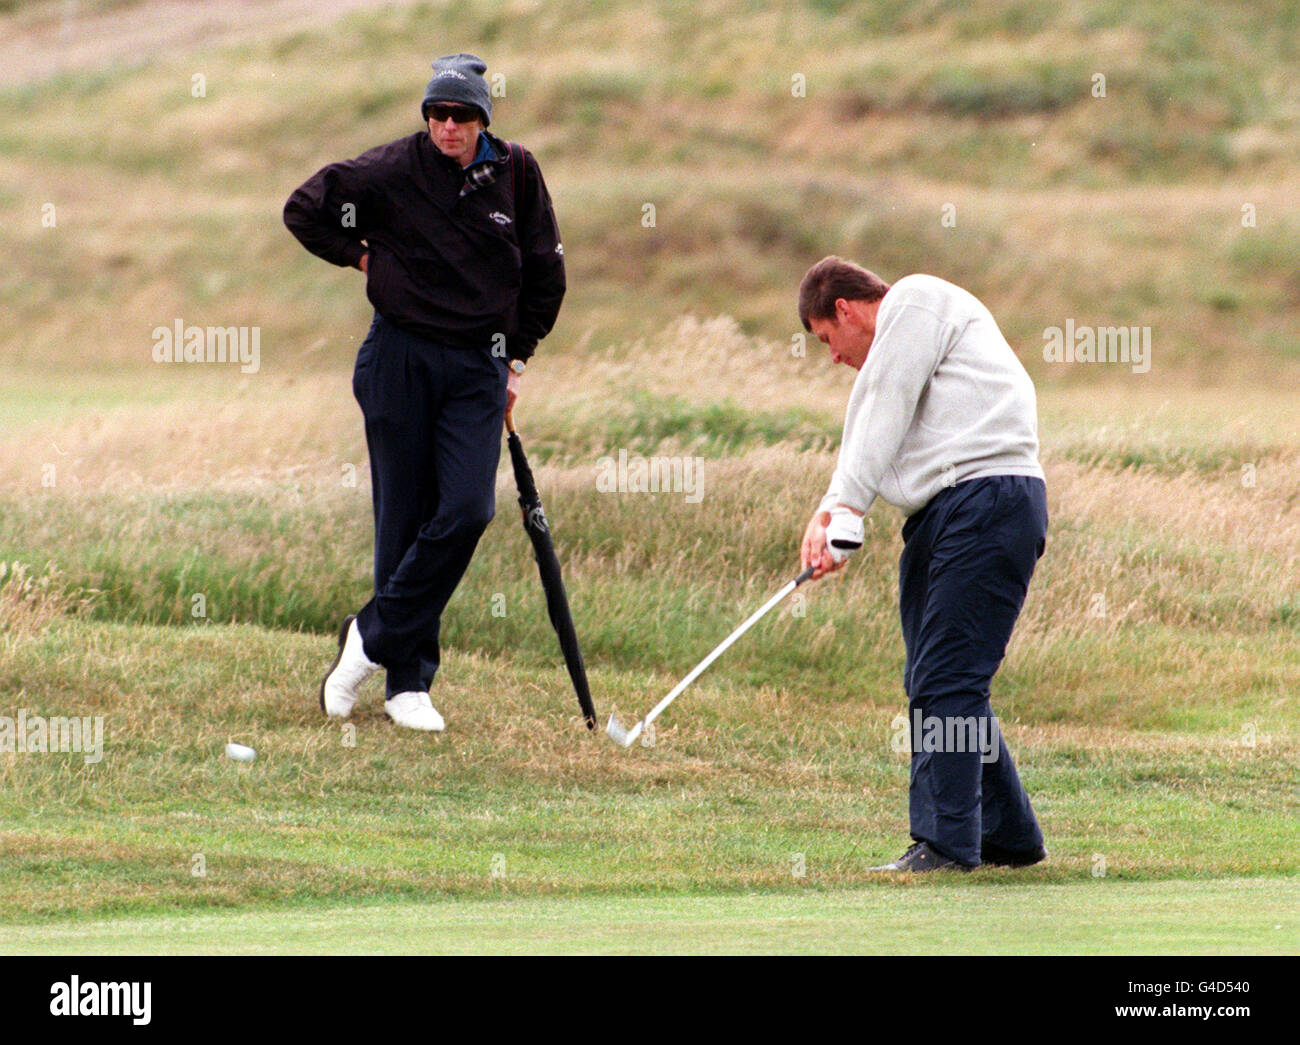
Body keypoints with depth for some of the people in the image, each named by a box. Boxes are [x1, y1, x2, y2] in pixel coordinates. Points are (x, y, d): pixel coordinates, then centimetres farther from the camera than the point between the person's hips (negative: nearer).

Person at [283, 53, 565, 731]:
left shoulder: (515, 174, 2)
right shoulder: (392, 171, -6)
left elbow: (545, 271, 14)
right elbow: (304, 210, 4)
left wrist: (517, 356, 13)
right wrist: (362, 256, 3)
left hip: (478, 366, 2)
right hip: (401, 361, -2)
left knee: (466, 512, -13)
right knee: (404, 518, 0)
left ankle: (373, 636, 2)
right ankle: (407, 682, 8)